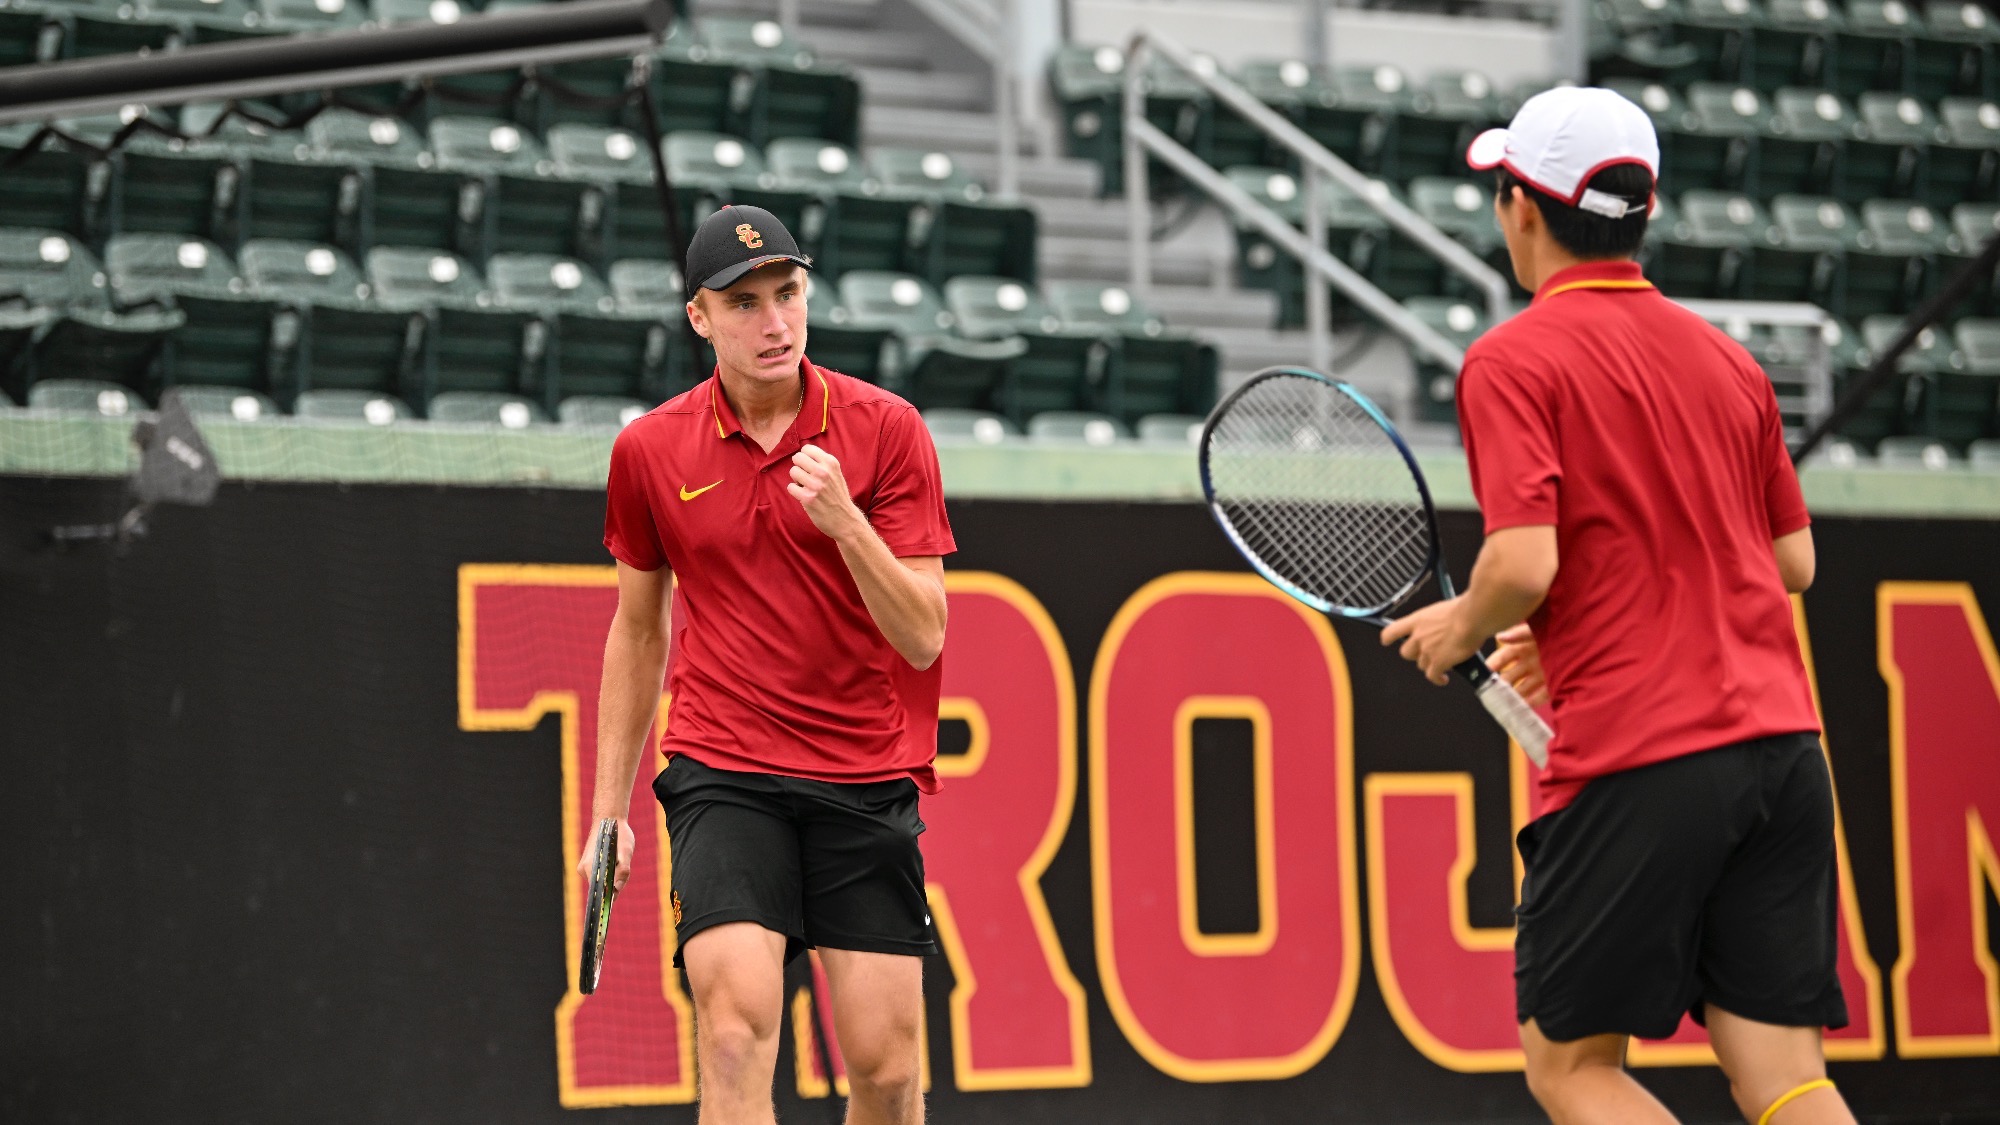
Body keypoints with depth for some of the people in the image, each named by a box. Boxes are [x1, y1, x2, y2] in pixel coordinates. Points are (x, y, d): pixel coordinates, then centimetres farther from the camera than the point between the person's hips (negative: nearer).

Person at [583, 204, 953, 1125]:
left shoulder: (884, 429, -2)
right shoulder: (649, 451, 4)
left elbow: (924, 637, -6)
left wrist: (844, 521, -21)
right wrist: (608, 808, 15)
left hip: (867, 780, 0)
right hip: (721, 774, 0)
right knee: (736, 1029, -21)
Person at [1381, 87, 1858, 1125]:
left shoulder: (1512, 360, -5)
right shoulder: (1726, 360, 15)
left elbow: (1526, 562, -17)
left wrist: (1460, 627, 5)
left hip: (1636, 762, -6)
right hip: (1778, 740, 6)